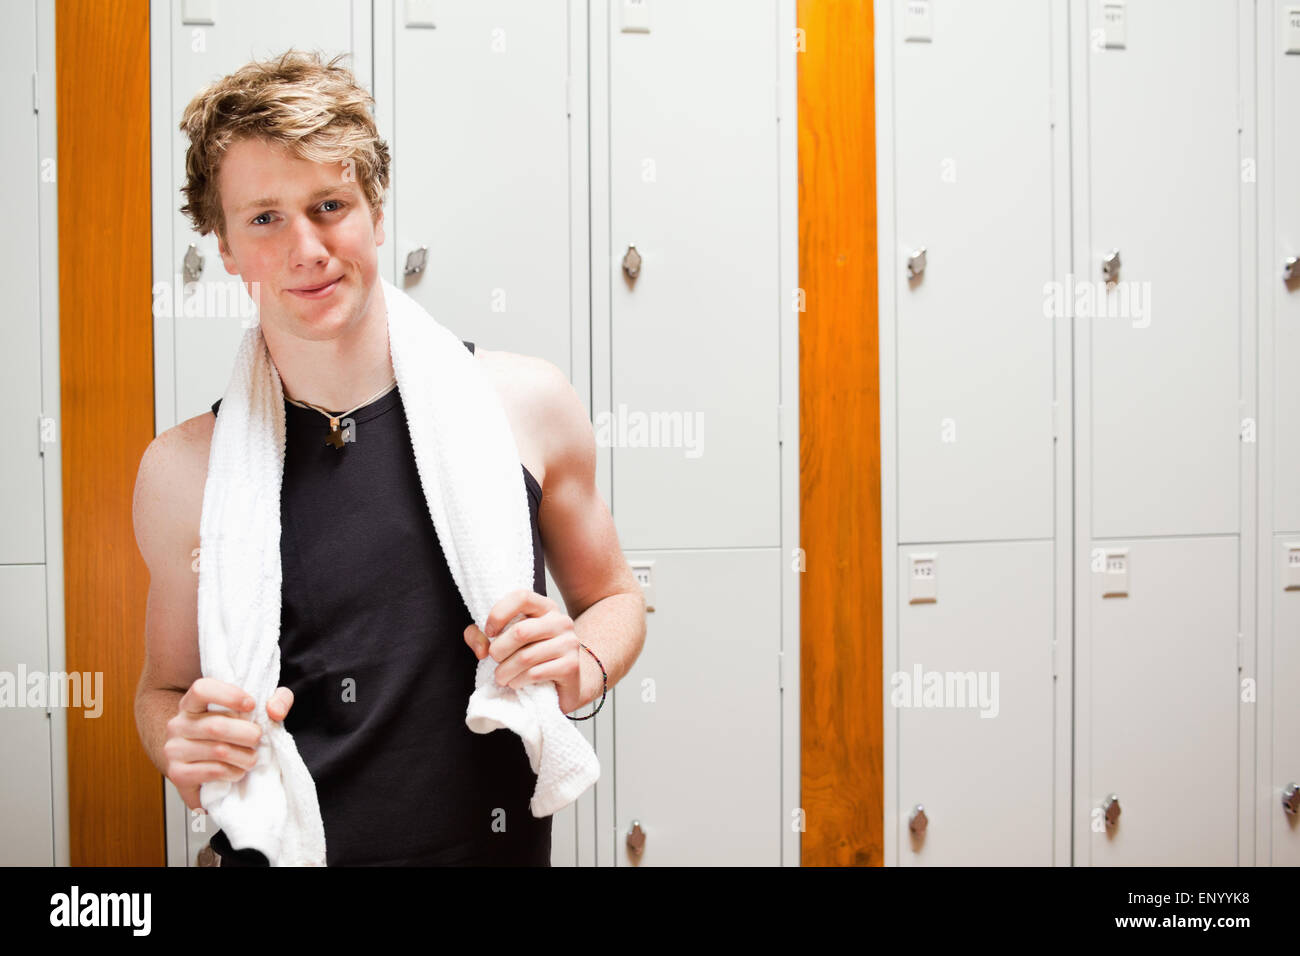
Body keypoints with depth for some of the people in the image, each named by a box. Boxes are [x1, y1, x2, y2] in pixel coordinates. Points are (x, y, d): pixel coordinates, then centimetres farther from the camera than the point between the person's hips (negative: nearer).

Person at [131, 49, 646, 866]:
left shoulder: (526, 402, -8)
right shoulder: (187, 470, -7)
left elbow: (614, 597, 6)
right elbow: (165, 685, 6)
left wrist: (582, 662, -14)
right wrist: (183, 744, -14)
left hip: (500, 844, 1)